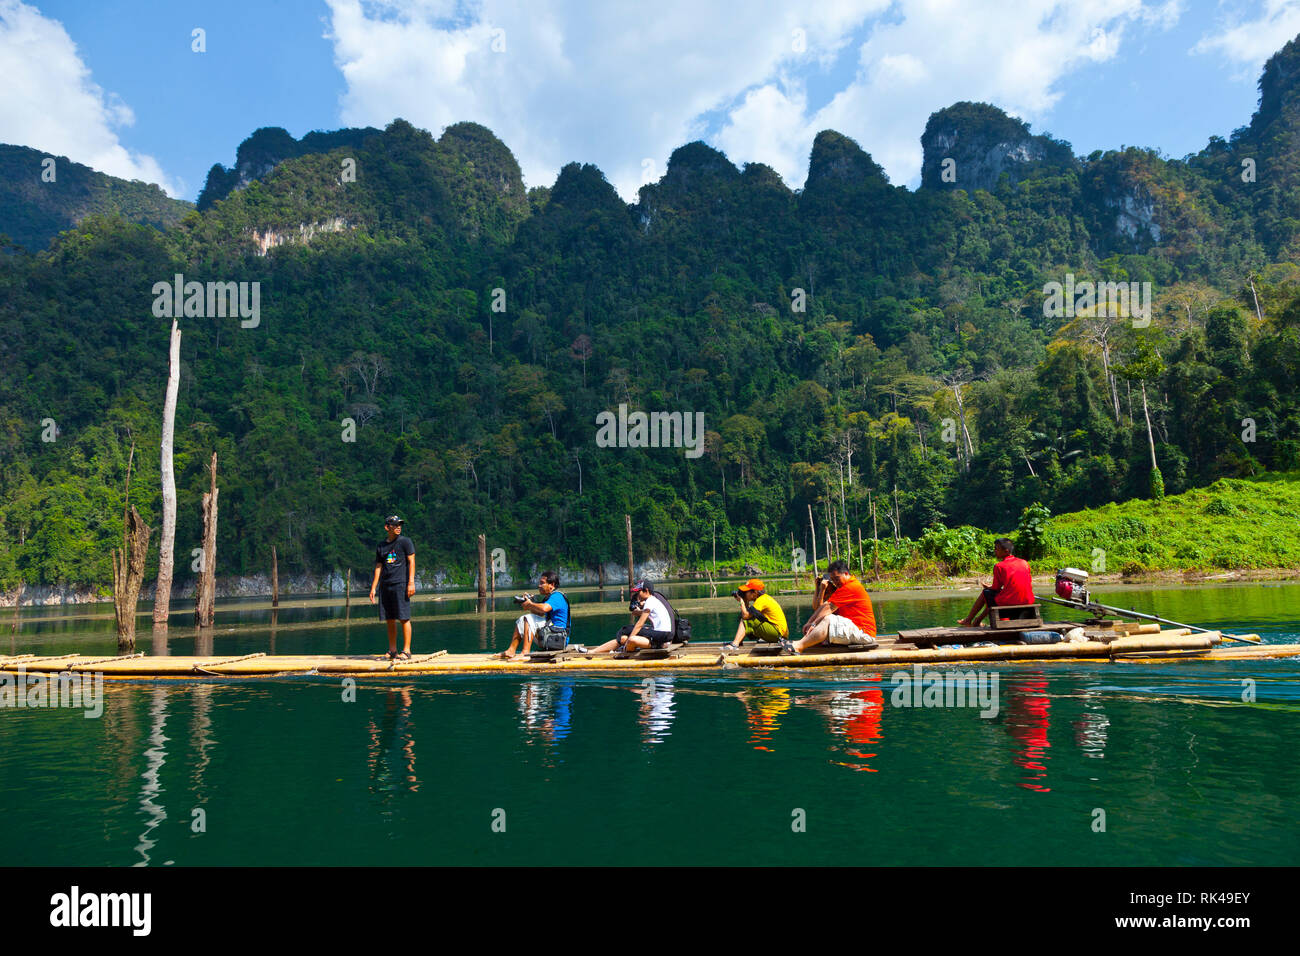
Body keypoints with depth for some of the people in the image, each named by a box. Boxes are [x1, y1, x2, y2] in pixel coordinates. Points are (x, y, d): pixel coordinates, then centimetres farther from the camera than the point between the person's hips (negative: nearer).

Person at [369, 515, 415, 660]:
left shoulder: (405, 541, 1)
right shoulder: (381, 546, 14)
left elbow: (411, 562, -3)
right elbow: (378, 567, 16)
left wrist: (411, 583, -12)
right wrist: (373, 588, 11)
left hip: (400, 584, -5)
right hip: (385, 586, 5)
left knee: (404, 618, -7)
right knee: (390, 619, 7)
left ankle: (406, 651, -3)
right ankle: (392, 651, 15)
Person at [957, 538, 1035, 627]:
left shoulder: (999, 566, -7)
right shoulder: (1024, 562, 8)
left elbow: (996, 589, 0)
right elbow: (1030, 585, 16)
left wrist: (988, 588, 23)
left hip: (1008, 603, -6)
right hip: (1028, 602, 6)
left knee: (985, 593, 22)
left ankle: (968, 620, 34)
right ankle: (977, 620, 40)